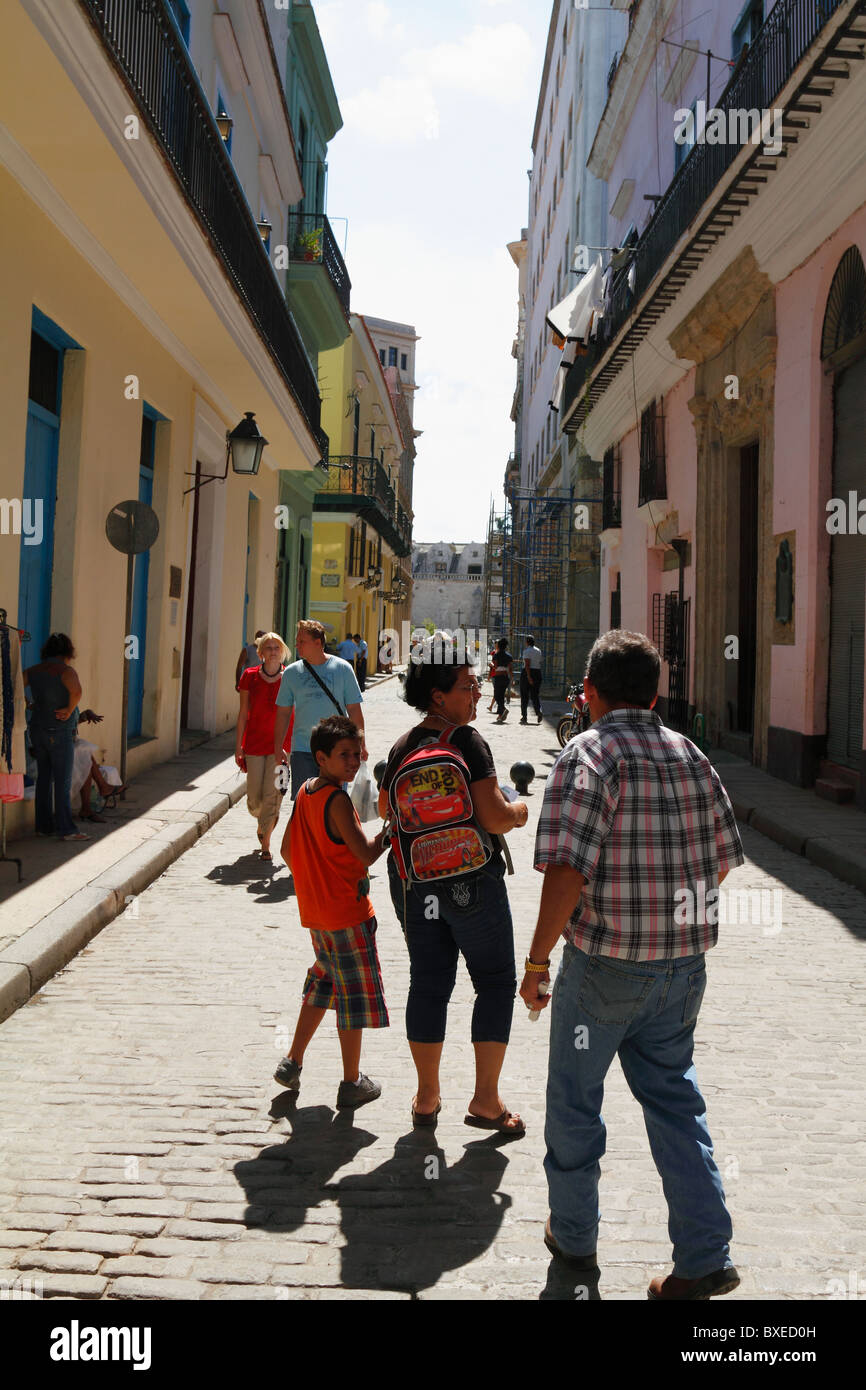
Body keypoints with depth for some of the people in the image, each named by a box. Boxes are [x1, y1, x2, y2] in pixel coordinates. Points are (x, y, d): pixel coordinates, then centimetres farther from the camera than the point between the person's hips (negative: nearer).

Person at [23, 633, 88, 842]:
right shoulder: (66, 671, -14)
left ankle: (43, 826, 18)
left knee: (44, 778, 13)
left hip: (38, 730, 7)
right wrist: (70, 710, -17)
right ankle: (66, 828, 0)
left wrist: (27, 703, 12)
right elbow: (76, 691, -33)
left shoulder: (33, 671, 6)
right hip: (61, 733, -6)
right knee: (62, 781, -2)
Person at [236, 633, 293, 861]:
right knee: (254, 797, 4)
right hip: (255, 742, 1)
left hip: (282, 743, -1)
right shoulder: (250, 677, 2)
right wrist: (238, 746, 3)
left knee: (272, 794, -7)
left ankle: (265, 845, 5)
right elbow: (243, 713, 5)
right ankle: (263, 823, 38)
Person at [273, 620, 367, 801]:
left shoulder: (342, 668, -1)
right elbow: (283, 712, 8)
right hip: (302, 750, 1)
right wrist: (278, 747, 5)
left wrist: (361, 745, 0)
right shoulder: (291, 672, 3)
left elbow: (354, 709, 2)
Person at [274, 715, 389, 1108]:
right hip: (347, 914, -8)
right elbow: (366, 854, -23)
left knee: (324, 983, 24)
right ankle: (352, 1084, 14)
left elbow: (287, 851, 12)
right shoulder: (337, 800, -20)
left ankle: (292, 1062, 27)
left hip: (314, 910, 8)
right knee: (354, 994, 4)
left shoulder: (304, 792, 5)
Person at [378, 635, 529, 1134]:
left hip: (413, 880, 6)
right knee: (496, 982, 9)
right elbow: (494, 817, -23)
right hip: (471, 881, -6)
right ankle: (486, 1101, 11)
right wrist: (519, 811, -2)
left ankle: (427, 1097, 23)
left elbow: (386, 807, 17)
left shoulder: (403, 746, 4)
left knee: (428, 982, 14)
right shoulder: (468, 742, -17)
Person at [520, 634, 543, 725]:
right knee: (535, 694, 7)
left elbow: (527, 664, -19)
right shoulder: (538, 650, 10)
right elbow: (539, 663, 14)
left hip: (527, 673, -5)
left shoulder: (527, 650, -10)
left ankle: (524, 715, 10)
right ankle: (539, 710, -19)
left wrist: (528, 676, -22)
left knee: (524, 695, 7)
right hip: (537, 672, 5)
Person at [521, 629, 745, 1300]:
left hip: (604, 965, -5)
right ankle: (705, 1257, 18)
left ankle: (574, 1237, 31)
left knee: (575, 1101, 15)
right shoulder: (691, 755, 3)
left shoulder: (588, 754, -16)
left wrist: (536, 961, -14)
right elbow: (722, 860, 10)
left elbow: (567, 869, -24)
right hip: (684, 965, 6)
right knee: (674, 1098, 18)